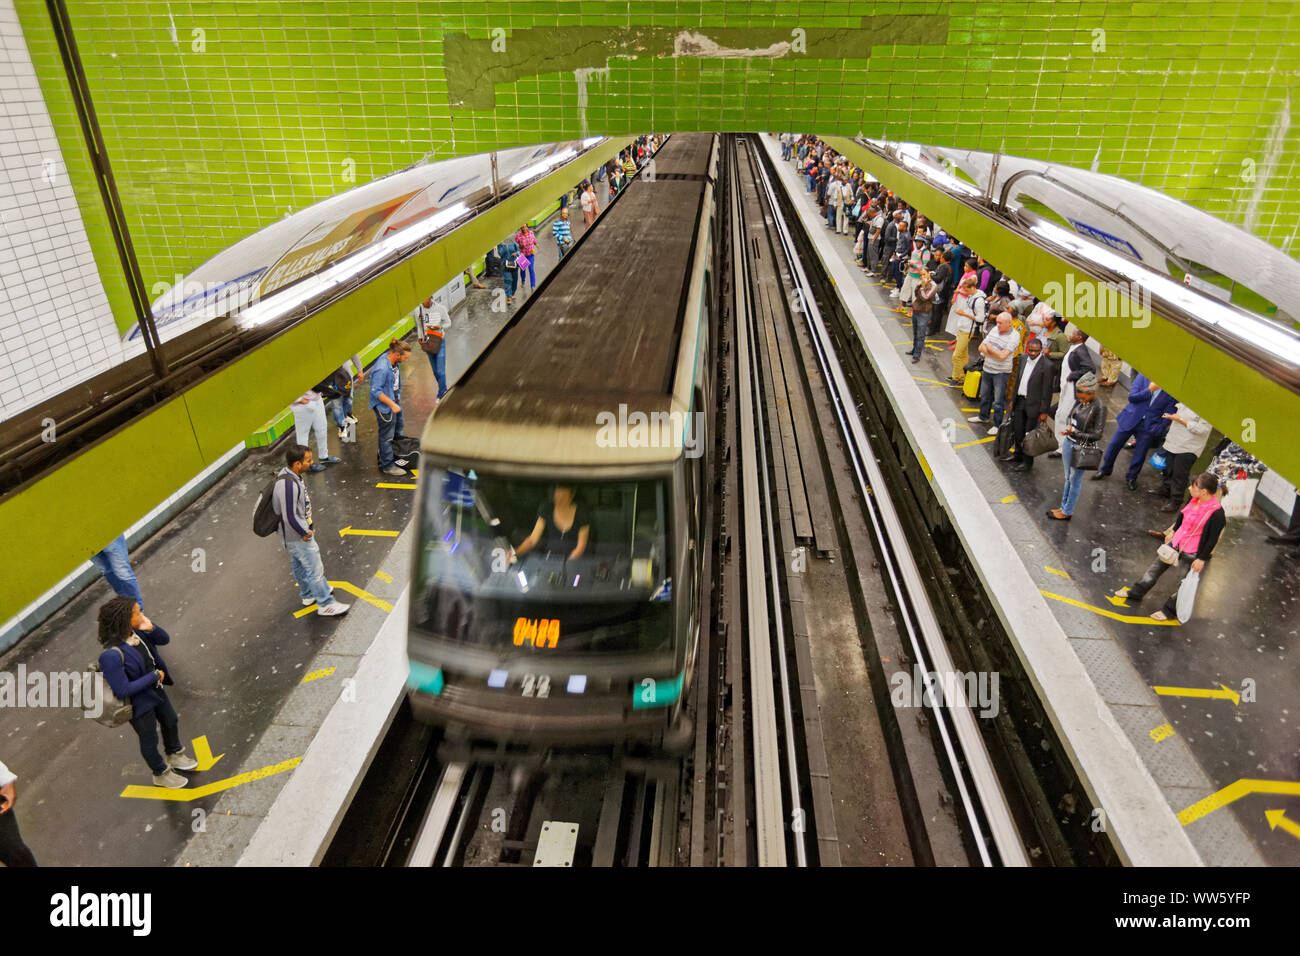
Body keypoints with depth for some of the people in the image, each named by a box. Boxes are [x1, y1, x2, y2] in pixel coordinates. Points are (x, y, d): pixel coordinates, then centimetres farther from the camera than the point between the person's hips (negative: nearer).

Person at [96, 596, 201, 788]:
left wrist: (151, 628, -25)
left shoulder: (135, 630, -18)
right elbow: (123, 690, -34)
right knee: (149, 739, 19)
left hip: (155, 689, 7)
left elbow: (164, 639, -4)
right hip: (139, 703, -7)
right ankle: (161, 774, 47)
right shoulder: (111, 655, -39)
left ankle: (175, 755, 59)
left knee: (171, 721, 29)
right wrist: (154, 676, -24)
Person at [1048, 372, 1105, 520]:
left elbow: (1096, 435, -19)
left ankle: (1067, 512, 21)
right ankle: (1064, 507, 34)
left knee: (1075, 480, 8)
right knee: (1068, 477, 20)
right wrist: (1068, 425, -7)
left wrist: (1074, 433, -26)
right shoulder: (1079, 401, -1)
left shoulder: (1099, 408, -21)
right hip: (1069, 443, 7)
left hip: (1082, 448, -7)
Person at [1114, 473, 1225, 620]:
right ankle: (1135, 593, 34)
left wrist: (1201, 559, -15)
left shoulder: (1217, 513, -27)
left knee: (1184, 582, 11)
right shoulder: (1194, 499, -7)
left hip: (1192, 553, -7)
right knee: (1156, 567, 18)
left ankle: (1169, 610, 27)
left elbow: (1213, 539, -20)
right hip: (1176, 542, 7)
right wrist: (1173, 531, 22)